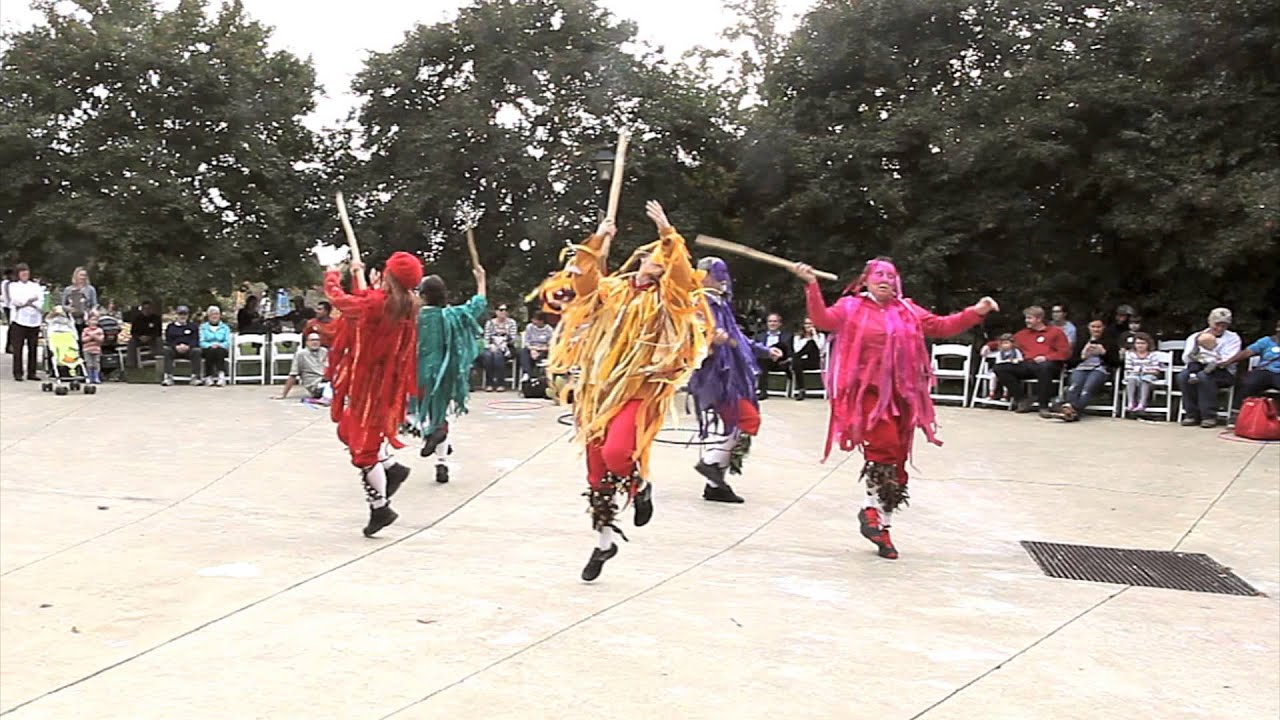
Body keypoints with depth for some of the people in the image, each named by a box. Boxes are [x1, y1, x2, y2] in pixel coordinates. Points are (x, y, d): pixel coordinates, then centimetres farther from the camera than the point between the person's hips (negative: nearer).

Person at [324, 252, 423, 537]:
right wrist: (359, 277, 29)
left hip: (369, 382, -8)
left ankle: (380, 507, 6)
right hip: (388, 382, 8)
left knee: (363, 441, 1)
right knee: (352, 429, 26)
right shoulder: (408, 307, 1)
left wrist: (332, 274, 13)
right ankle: (392, 468, 19)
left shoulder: (377, 302, -21)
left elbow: (338, 298, -7)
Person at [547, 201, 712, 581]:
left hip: (640, 392, -4)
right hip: (599, 390, 4)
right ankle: (603, 542, 25)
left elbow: (682, 272, -16)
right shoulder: (613, 289, 12)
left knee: (616, 453, -27)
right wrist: (597, 241, -5)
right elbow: (582, 280, 0)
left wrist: (668, 232, -20)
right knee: (597, 470, 8)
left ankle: (641, 487, 9)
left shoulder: (668, 297, 2)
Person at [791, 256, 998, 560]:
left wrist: (976, 312, 4)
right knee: (885, 446, -24)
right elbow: (823, 320, -14)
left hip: (901, 393, 5)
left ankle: (882, 524, 19)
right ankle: (872, 509, -3)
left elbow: (942, 326, 16)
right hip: (867, 391, -5)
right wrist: (812, 286, -27)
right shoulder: (851, 307, 2)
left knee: (897, 460, 7)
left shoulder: (907, 311, 14)